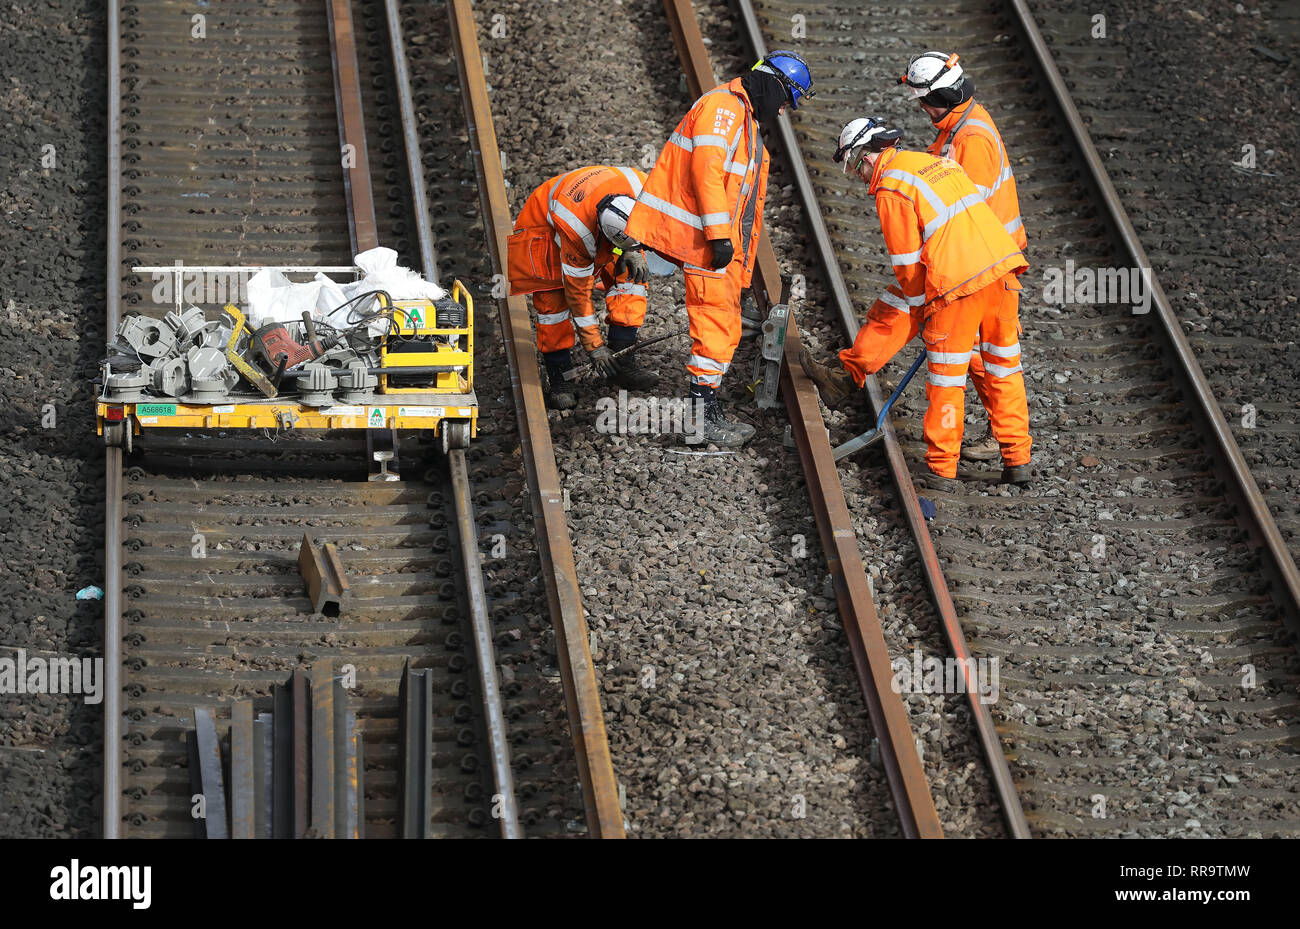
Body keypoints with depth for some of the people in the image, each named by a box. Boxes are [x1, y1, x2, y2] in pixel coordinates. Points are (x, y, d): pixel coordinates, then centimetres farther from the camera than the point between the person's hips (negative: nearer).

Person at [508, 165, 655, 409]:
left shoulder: (641, 187, -33)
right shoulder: (576, 232, -42)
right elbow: (578, 291, -29)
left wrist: (633, 251, -18)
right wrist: (593, 346, -24)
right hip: (544, 222, -5)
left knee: (630, 276, -11)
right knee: (552, 296, -18)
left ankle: (623, 361, -9)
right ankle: (561, 378, -8)